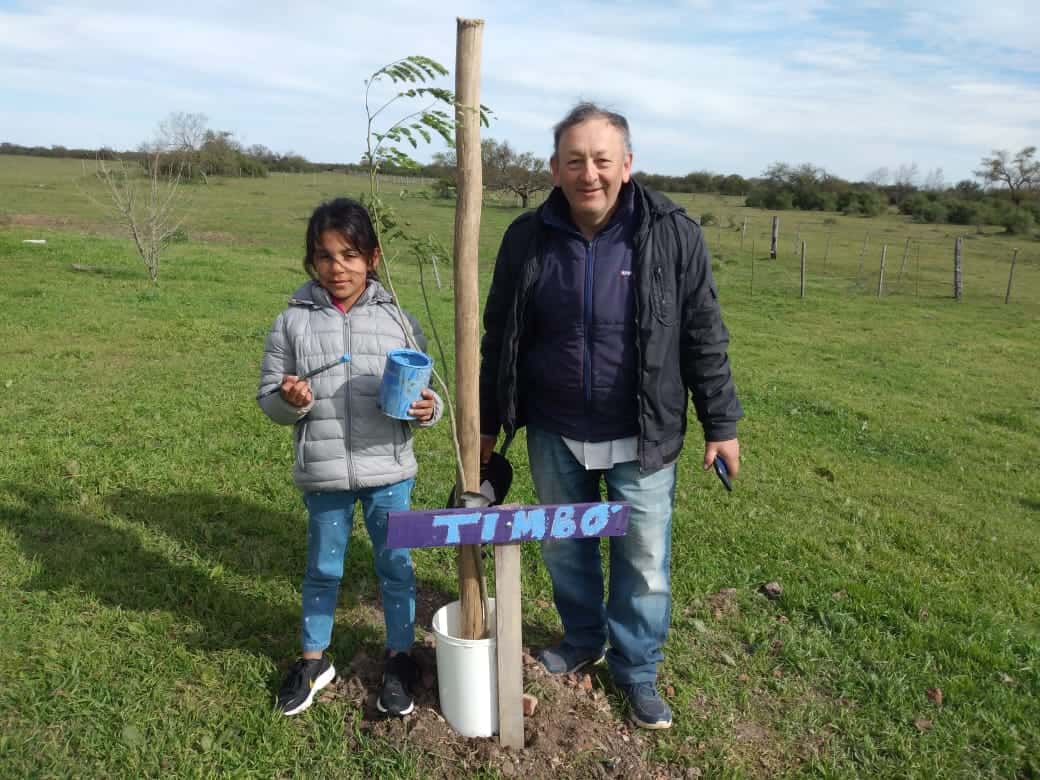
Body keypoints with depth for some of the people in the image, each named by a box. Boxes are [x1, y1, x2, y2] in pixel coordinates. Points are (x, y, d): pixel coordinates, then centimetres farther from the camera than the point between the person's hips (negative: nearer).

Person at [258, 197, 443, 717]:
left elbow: (423, 391, 4)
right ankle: (314, 660, 40)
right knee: (322, 568, 18)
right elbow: (268, 397, 3)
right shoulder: (293, 322, -2)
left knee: (395, 565, 14)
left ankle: (399, 659, 35)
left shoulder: (396, 320, -2)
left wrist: (427, 410, -17)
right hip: (323, 475, 0)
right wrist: (289, 400, -18)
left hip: (388, 470, 0)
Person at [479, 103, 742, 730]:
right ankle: (583, 639, 44)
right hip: (554, 434, 2)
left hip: (642, 438, -2)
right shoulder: (527, 238, -4)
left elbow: (704, 337, -3)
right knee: (565, 549, 18)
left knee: (645, 560, 9)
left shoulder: (673, 234, -9)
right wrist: (489, 423, 8)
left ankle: (637, 667, 32)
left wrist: (722, 424, -2)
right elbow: (500, 339, 4)